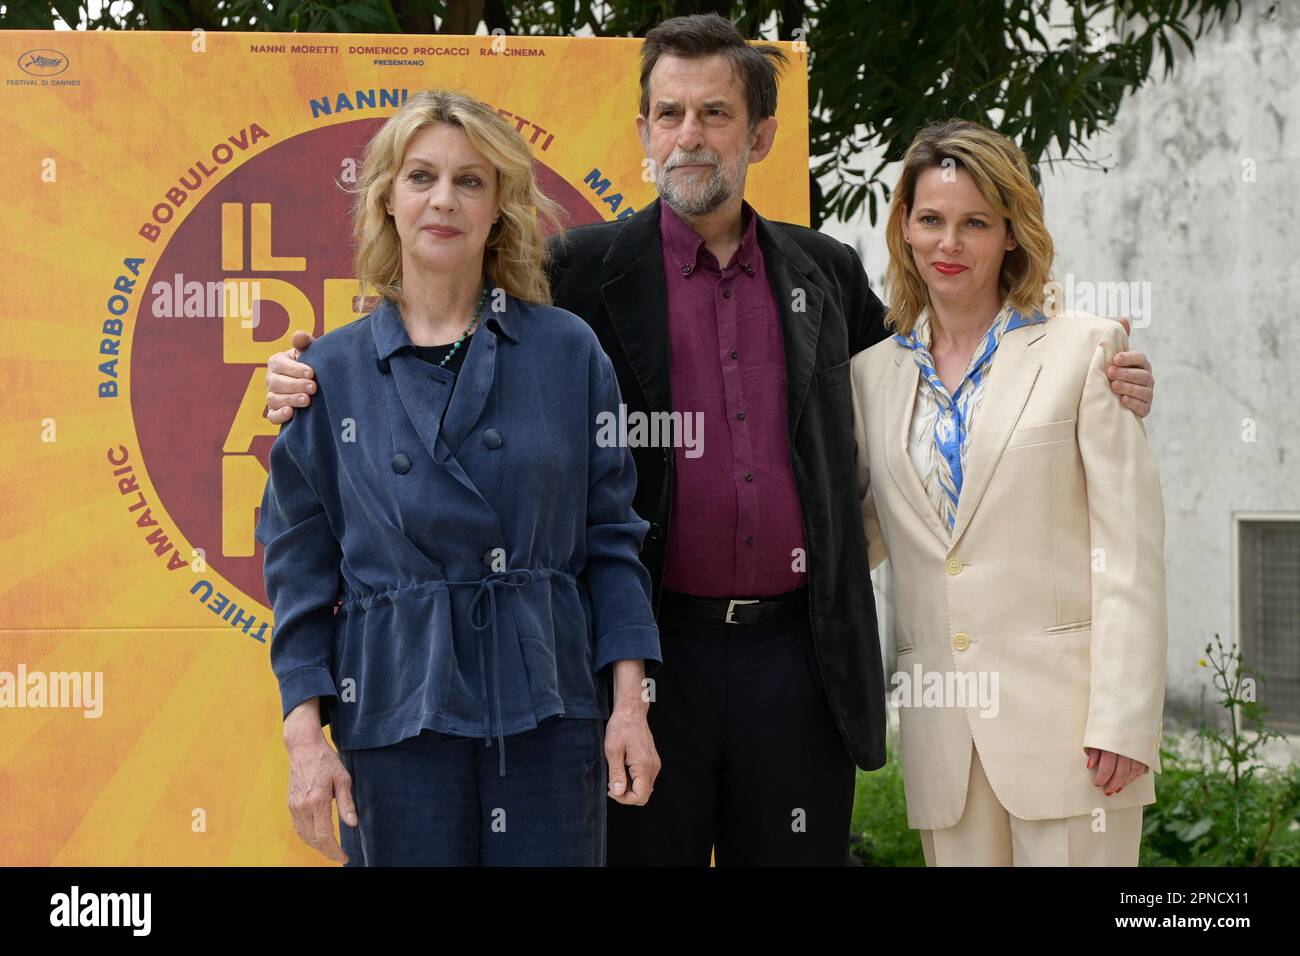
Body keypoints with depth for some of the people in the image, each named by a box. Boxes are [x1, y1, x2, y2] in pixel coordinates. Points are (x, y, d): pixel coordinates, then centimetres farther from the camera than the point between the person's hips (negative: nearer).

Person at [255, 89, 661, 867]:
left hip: (549, 712, 0)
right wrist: (306, 735, -3)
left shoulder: (568, 351, 4)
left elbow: (611, 534, 5)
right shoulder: (332, 372, 4)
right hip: (396, 715, 0)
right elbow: (301, 564, 5)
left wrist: (629, 699, -3)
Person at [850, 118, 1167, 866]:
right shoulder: (876, 370, 13)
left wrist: (1124, 719, -11)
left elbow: (1129, 548, -5)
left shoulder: (1084, 349, 0)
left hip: (1061, 710, -4)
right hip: (943, 731, 4)